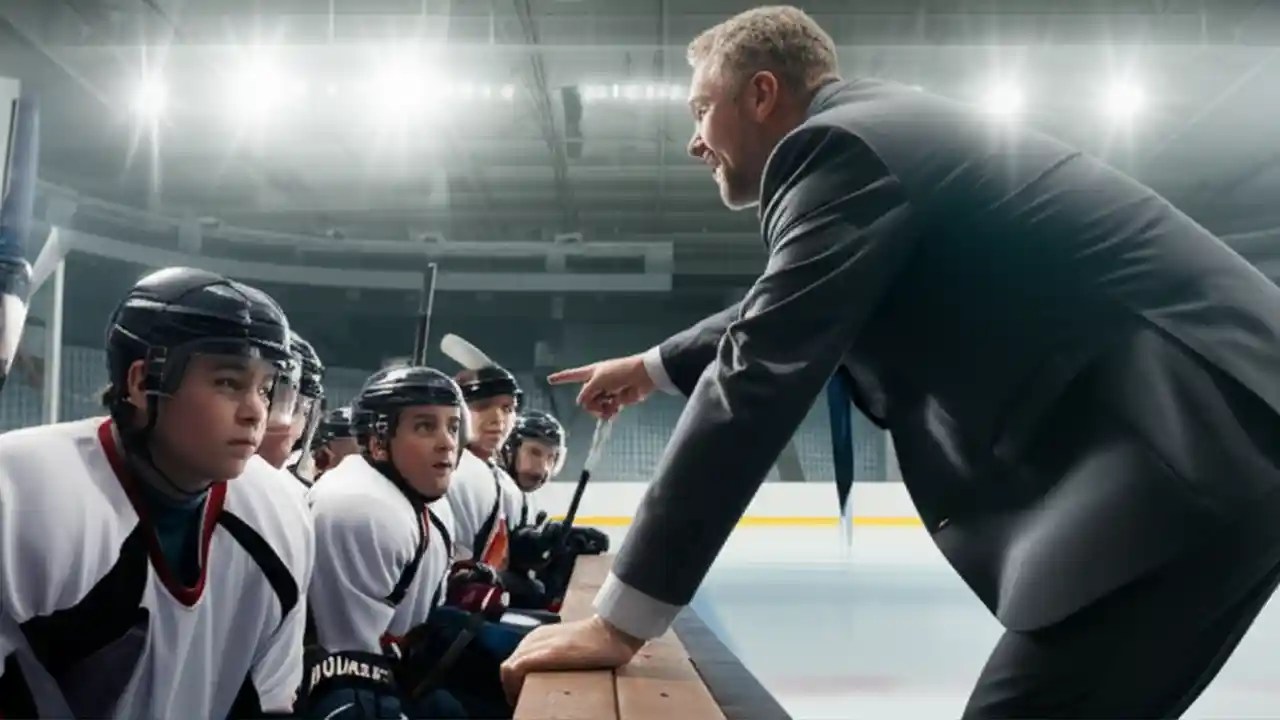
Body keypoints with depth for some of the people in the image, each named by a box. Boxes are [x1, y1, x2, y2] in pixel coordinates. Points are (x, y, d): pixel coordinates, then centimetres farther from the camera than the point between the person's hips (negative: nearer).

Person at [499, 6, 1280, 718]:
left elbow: (758, 381, -17)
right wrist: (654, 365, 47)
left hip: (1194, 448, -10)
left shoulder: (843, 146, -12)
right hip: (1189, 441, 10)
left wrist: (619, 622, -13)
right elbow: (777, 316, 35)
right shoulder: (878, 133, 20)